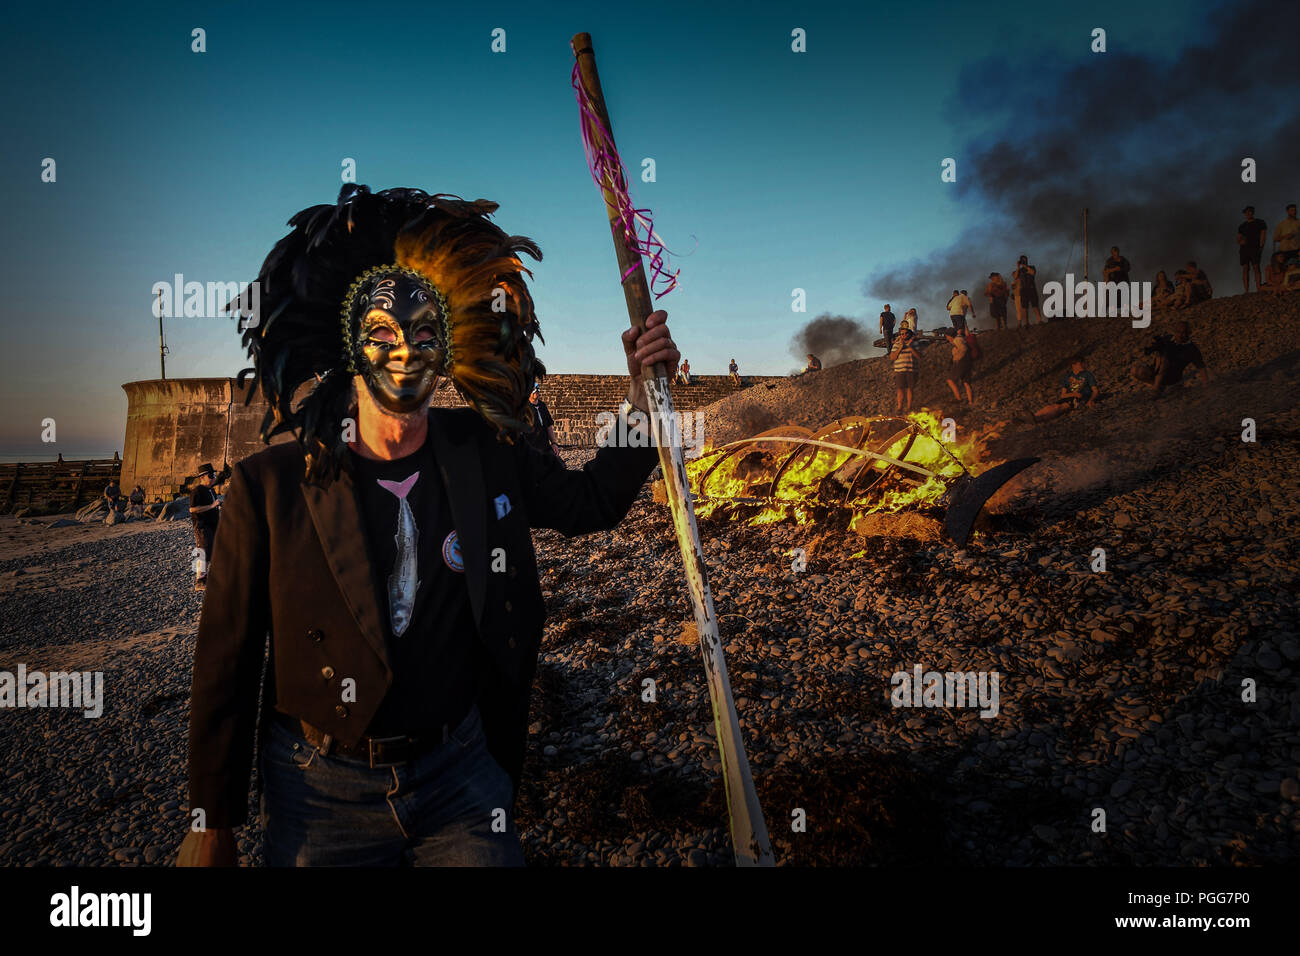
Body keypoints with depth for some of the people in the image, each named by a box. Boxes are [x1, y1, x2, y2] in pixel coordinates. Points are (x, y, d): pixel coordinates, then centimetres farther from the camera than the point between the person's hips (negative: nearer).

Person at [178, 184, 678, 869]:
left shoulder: (485, 453, -5)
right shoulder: (271, 485, -13)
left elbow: (588, 503, 10)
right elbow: (226, 665, -6)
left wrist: (641, 394, -4)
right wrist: (211, 825, -1)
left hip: (460, 769, 2)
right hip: (323, 791, -1)